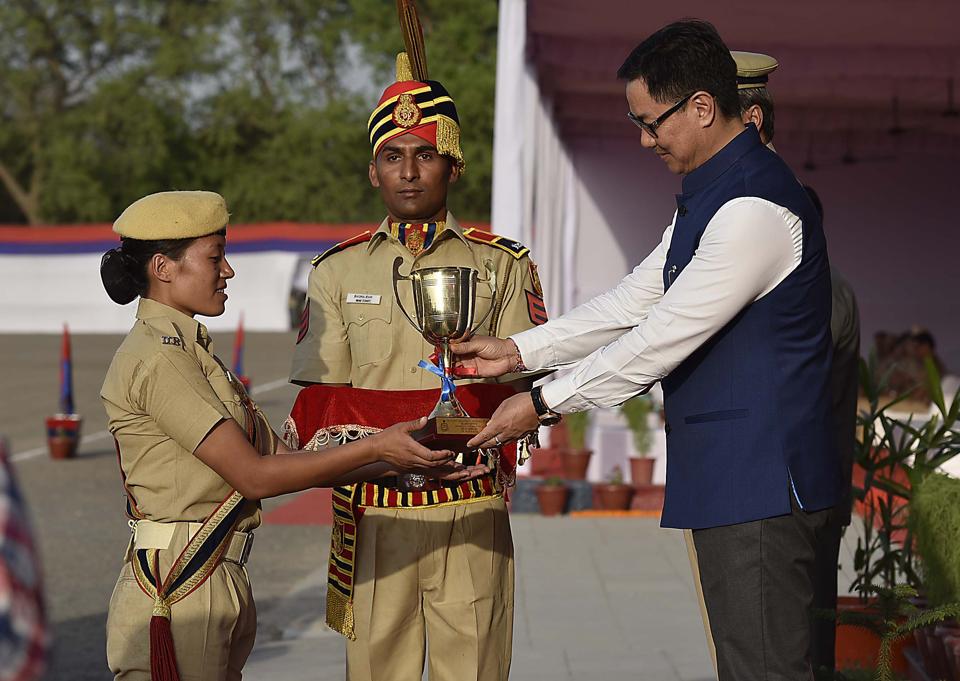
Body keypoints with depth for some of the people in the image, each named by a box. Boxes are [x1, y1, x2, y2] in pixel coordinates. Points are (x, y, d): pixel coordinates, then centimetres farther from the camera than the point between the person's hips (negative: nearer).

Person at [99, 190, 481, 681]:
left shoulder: (188, 351, 16)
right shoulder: (156, 360, -14)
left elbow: (281, 457, 11)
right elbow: (254, 475, -16)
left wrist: (407, 464, 5)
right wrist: (375, 448, -14)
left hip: (218, 583, 9)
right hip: (177, 589, -9)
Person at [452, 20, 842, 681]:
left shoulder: (755, 208, -19)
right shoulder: (708, 198, 17)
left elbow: (665, 335, -18)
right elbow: (636, 301, 20)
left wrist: (544, 403, -10)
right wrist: (518, 350, 14)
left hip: (759, 480, -11)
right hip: (731, 478, 11)